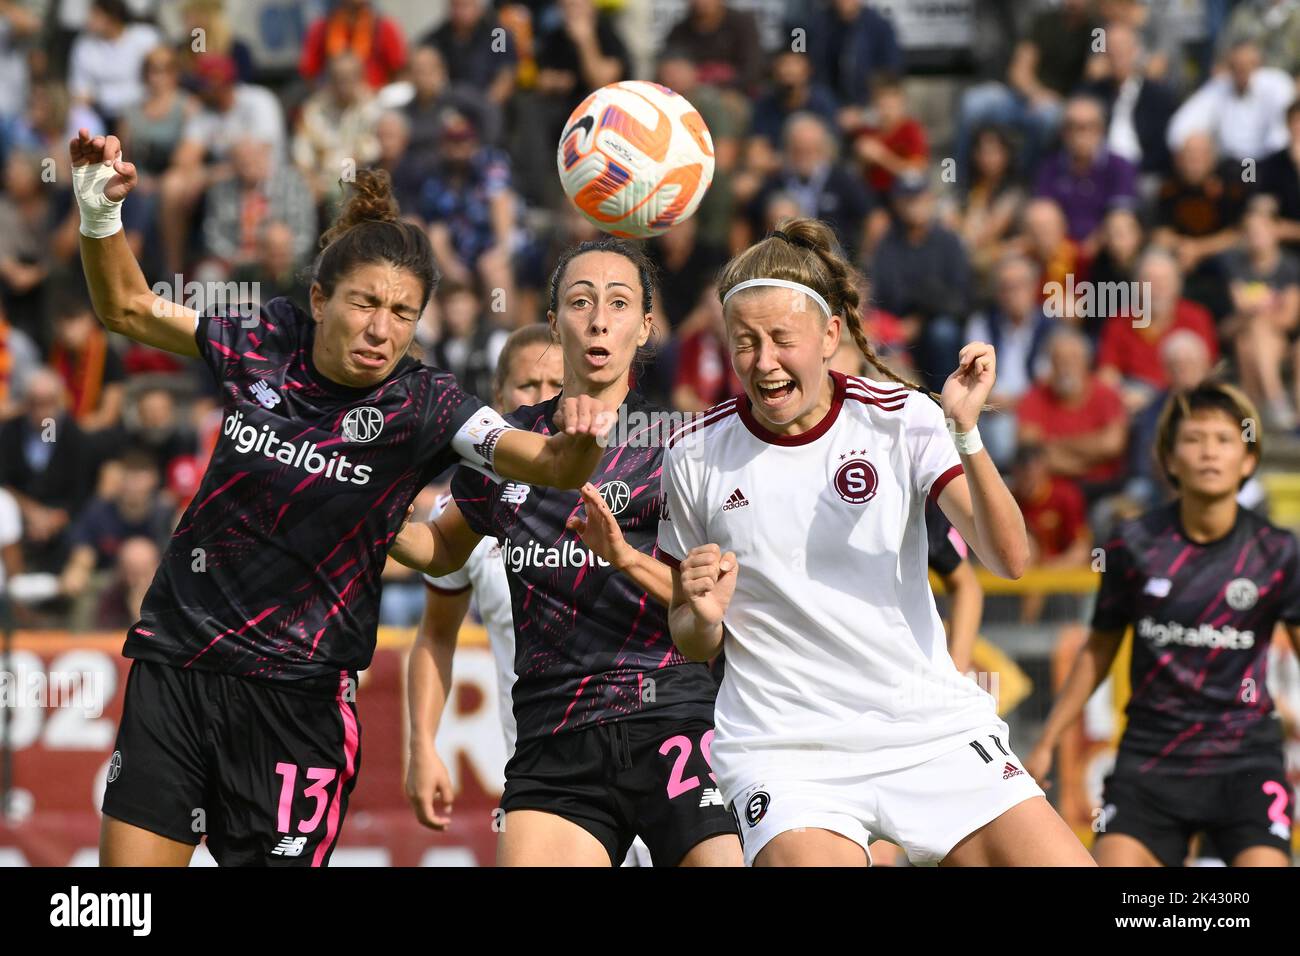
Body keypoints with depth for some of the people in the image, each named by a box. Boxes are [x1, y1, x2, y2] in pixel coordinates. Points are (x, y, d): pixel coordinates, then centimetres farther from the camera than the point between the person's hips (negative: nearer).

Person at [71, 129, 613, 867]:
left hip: (297, 695, -3)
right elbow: (129, 309, 13)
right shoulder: (267, 344, -1)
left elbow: (550, 462, -24)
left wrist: (578, 441, -47)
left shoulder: (421, 406, -10)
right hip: (174, 665, 3)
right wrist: (100, 214, -4)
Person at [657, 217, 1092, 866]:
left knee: (1063, 863, -9)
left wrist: (966, 433, -24)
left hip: (933, 732, 1)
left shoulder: (900, 417, -1)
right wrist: (705, 616, -12)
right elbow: (691, 644, 11)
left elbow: (1008, 560, -12)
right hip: (785, 755, -1)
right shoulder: (695, 456, 0)